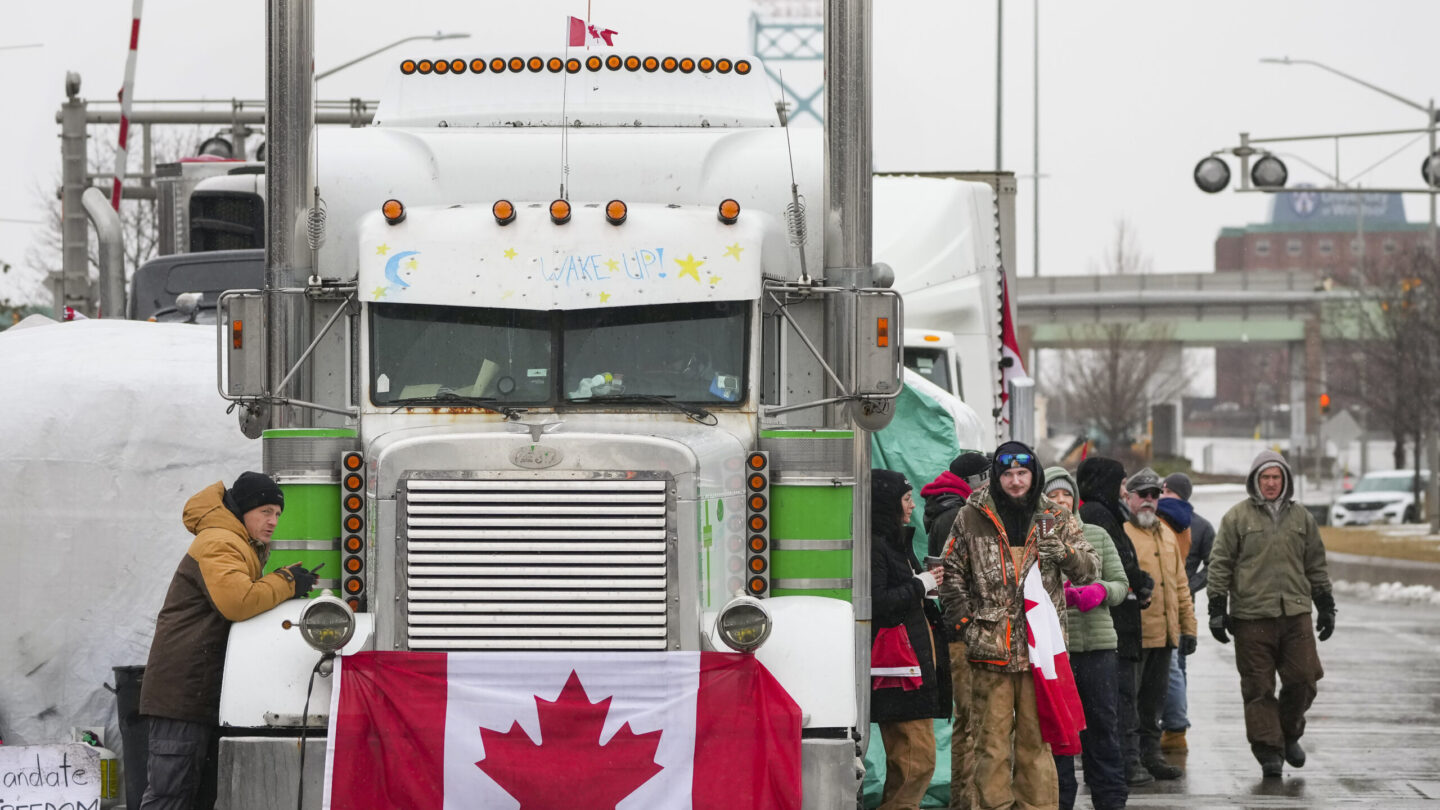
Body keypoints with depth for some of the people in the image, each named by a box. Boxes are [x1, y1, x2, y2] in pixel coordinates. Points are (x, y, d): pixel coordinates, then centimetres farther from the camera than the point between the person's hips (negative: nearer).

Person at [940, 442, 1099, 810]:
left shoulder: (1056, 519, 9)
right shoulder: (972, 517, 6)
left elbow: (1089, 572, 8)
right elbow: (952, 573, 13)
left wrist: (1064, 551, -12)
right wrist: (965, 618, 2)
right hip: (990, 648, -1)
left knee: (1036, 738, 3)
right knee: (991, 738, 0)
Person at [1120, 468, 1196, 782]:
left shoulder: (1166, 533, 17)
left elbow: (1180, 584, 22)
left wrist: (1188, 626, 18)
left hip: (1163, 634, 7)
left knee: (1155, 697, 13)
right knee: (1128, 696, -2)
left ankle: (1150, 752, 21)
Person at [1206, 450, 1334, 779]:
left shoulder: (1301, 517, 13)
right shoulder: (1237, 517, 3)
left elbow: (1316, 565, 19)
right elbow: (1220, 564, 2)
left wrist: (1326, 607, 17)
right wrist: (1217, 609, -3)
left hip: (1295, 613, 3)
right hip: (1251, 616, -3)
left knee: (1303, 678, -1)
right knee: (1258, 687, -2)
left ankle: (1289, 734, 21)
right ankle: (1268, 751, 4)